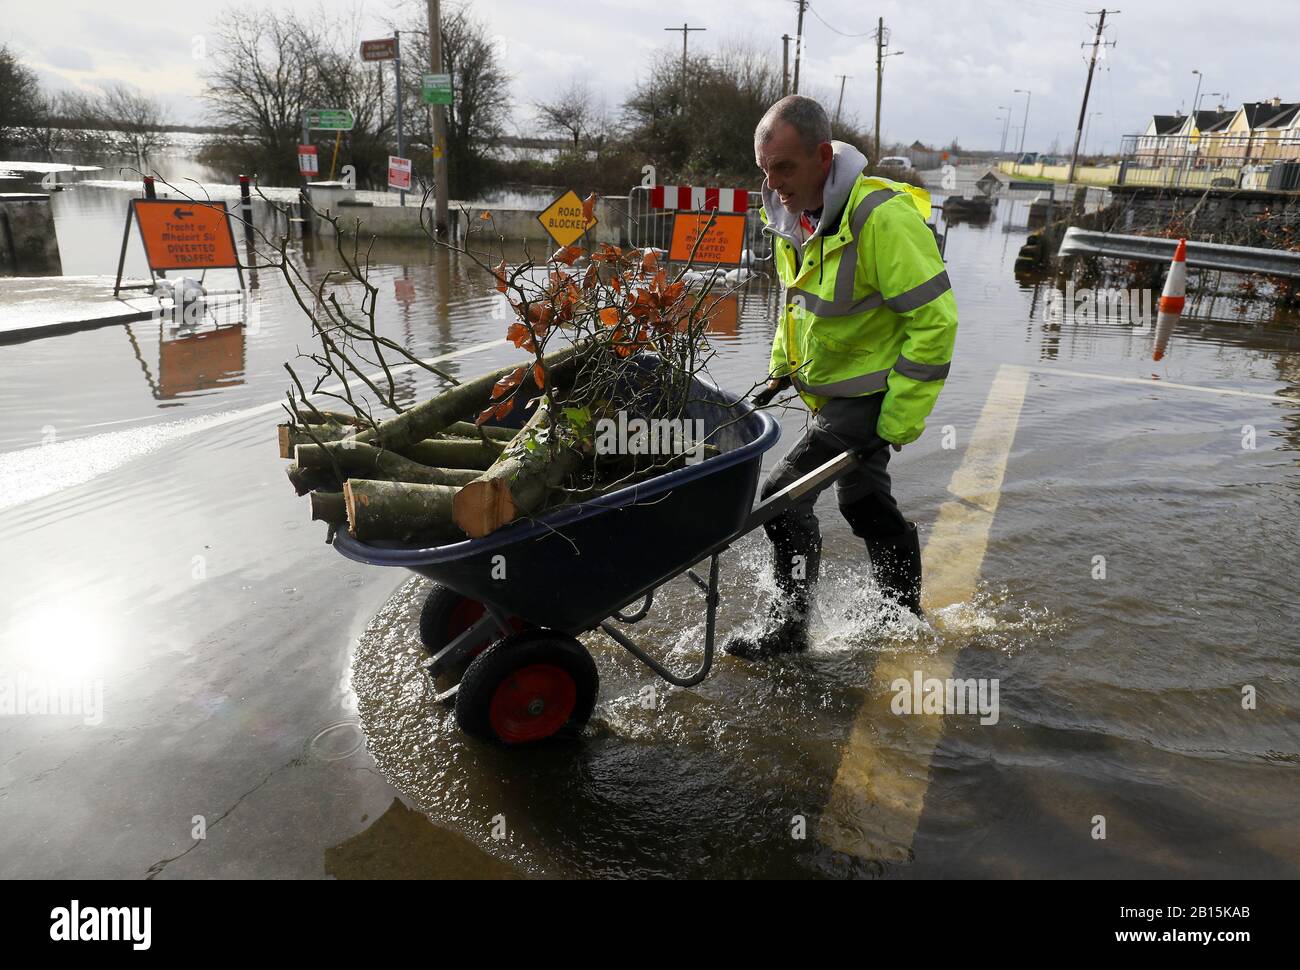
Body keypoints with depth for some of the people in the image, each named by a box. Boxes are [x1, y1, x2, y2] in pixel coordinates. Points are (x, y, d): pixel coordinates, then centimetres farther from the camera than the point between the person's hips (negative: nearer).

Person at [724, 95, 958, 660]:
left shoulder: (883, 216, -25)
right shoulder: (792, 214, 0)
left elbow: (935, 319, -24)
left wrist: (900, 421, -23)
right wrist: (781, 369, 17)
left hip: (871, 395, -9)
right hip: (828, 387, 9)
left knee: (784, 498, -11)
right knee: (863, 501, 20)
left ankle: (787, 629, 6)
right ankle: (904, 611, 41)